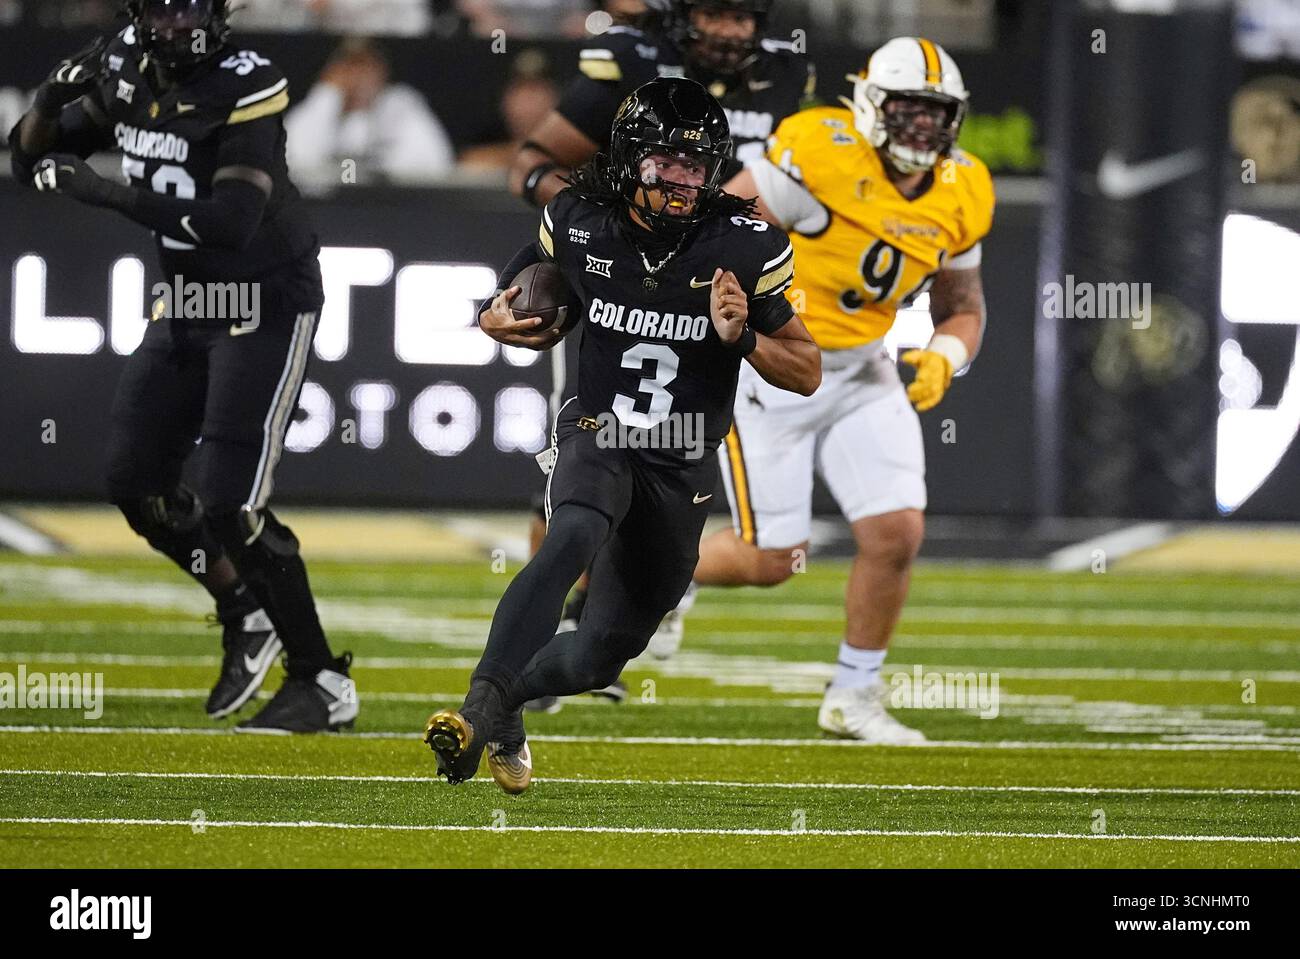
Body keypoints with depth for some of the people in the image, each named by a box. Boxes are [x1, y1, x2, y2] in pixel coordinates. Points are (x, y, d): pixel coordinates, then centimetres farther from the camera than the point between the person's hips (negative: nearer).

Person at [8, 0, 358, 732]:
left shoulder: (247, 89, -22)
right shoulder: (130, 76, -2)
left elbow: (229, 222, -32)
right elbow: (31, 160, 6)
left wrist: (98, 191, -30)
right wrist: (56, 96, -15)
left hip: (267, 307, -7)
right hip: (188, 305, 7)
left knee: (229, 503, -13)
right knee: (138, 484, 6)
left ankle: (323, 684, -2)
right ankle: (248, 617, 27)